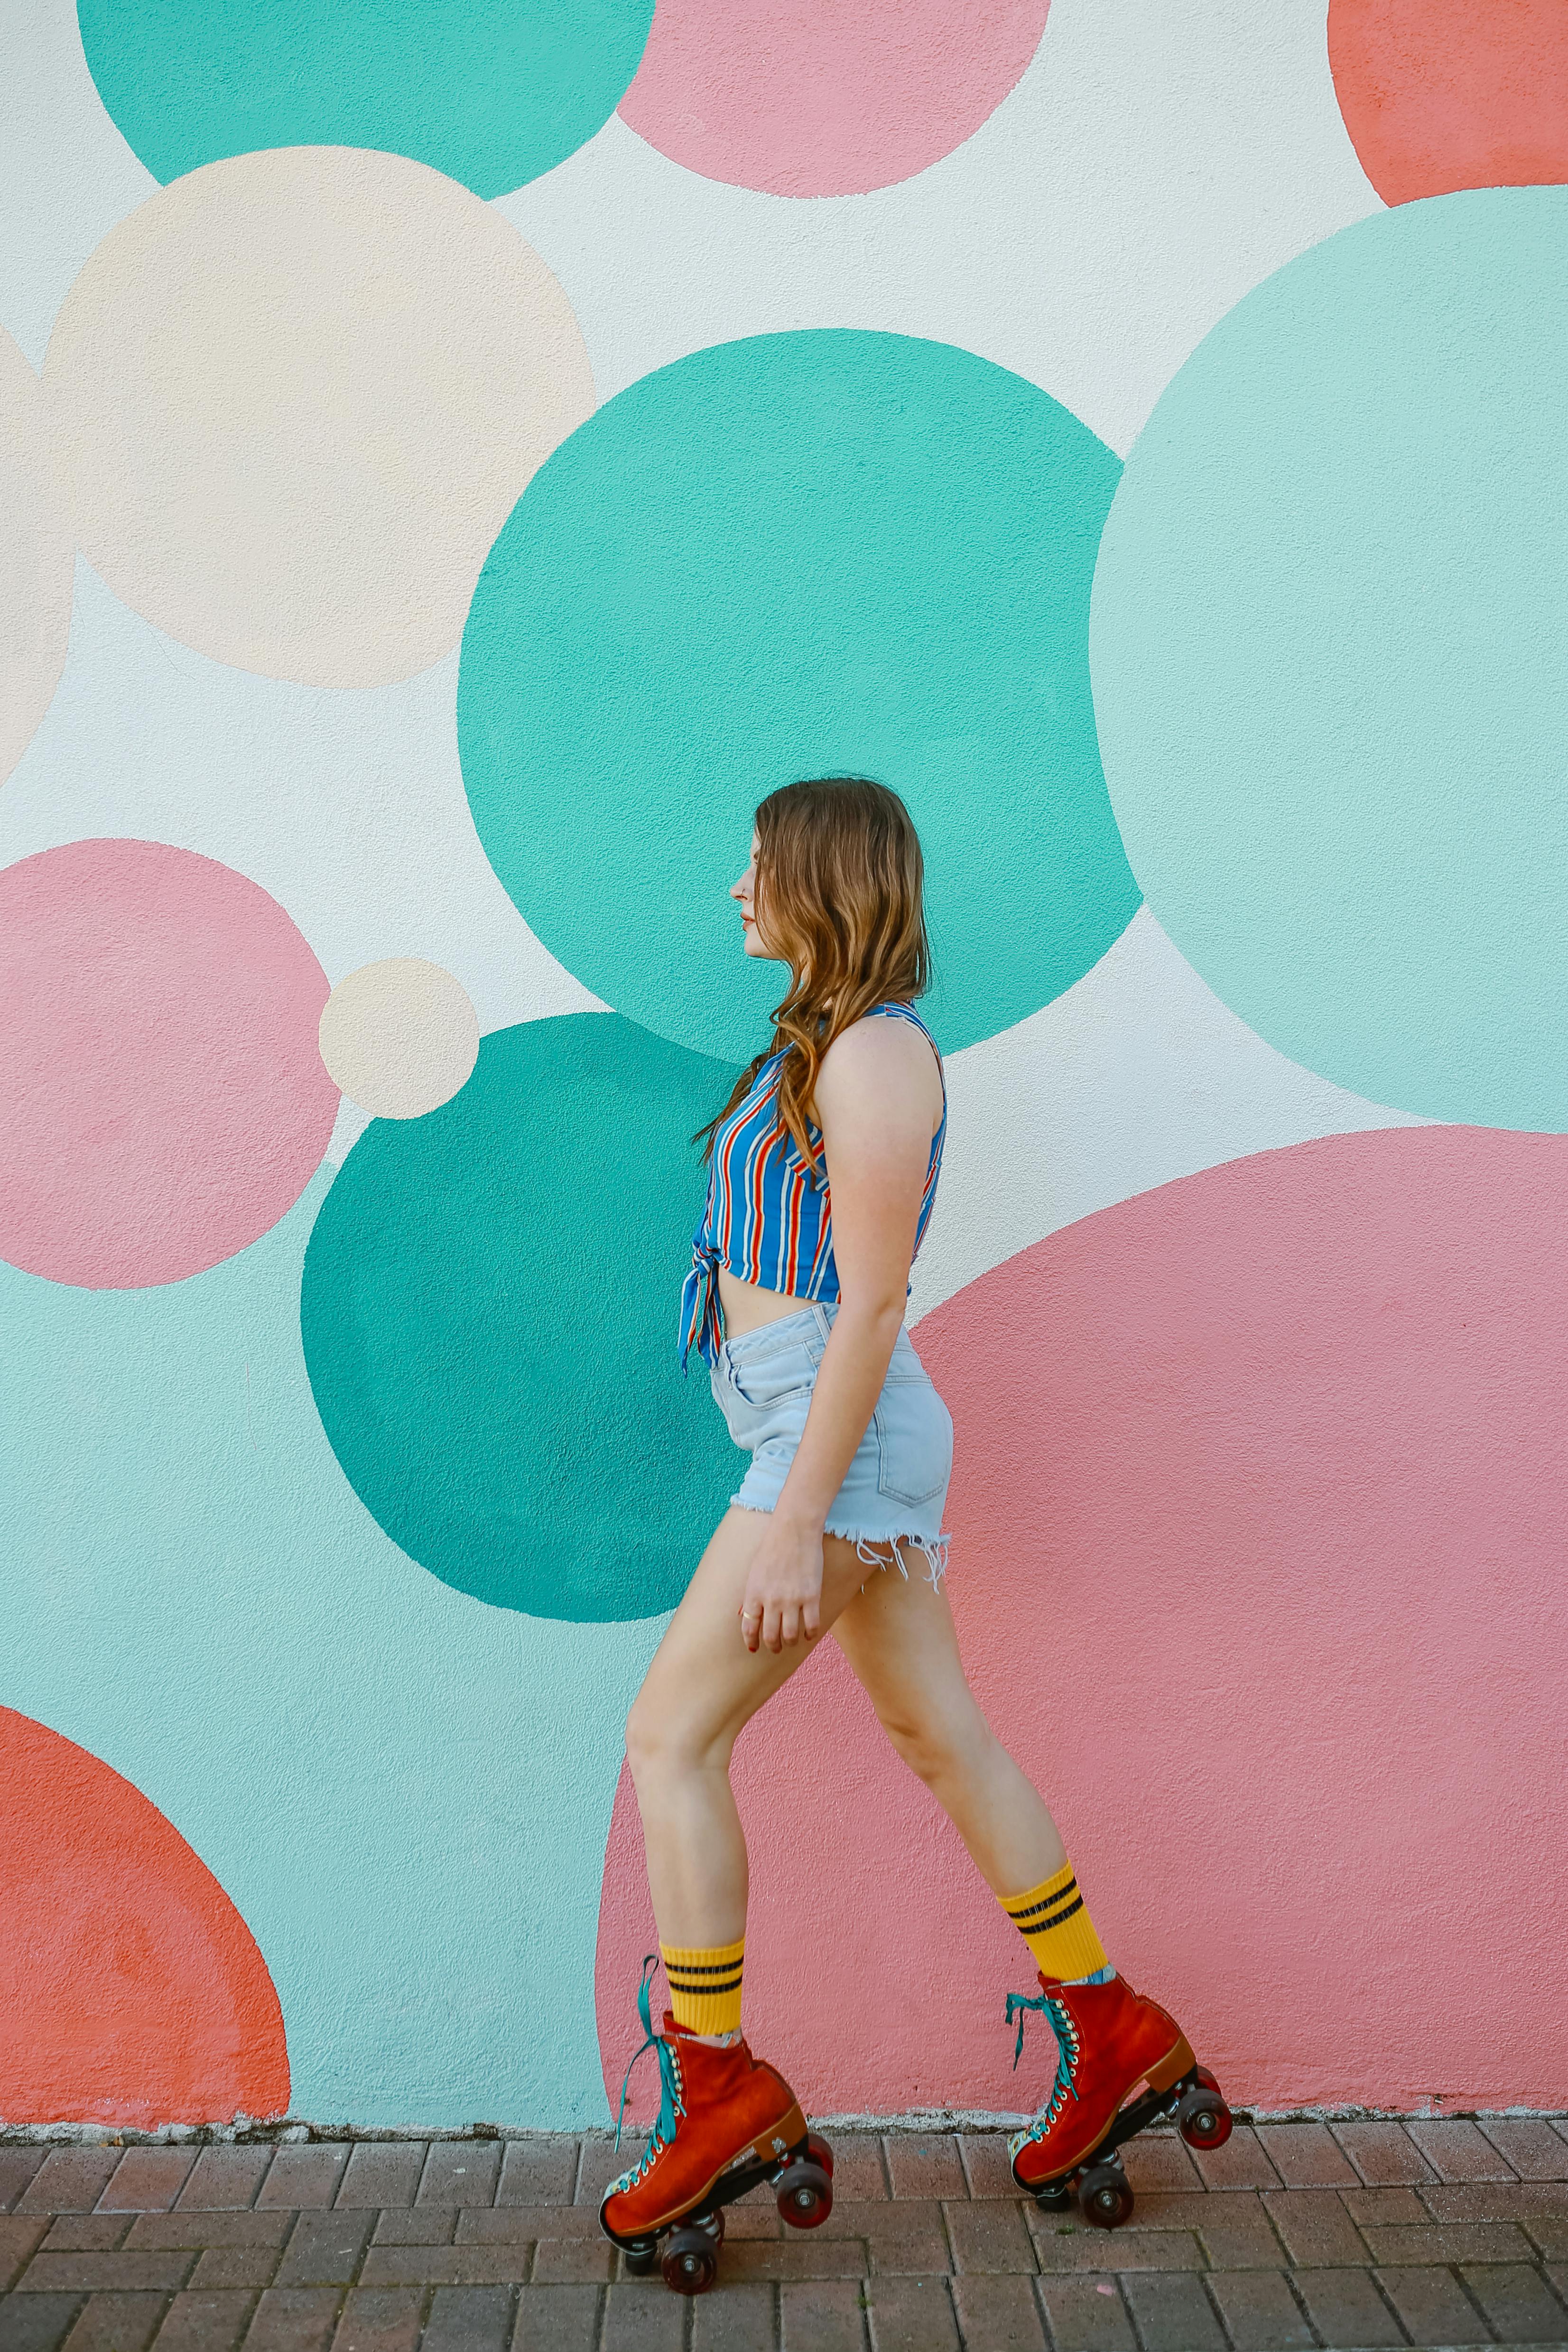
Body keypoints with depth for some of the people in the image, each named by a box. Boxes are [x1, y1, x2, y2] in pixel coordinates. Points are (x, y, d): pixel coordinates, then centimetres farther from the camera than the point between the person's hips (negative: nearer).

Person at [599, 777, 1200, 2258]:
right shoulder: (826, 1041, 15)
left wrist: (796, 1524, -21)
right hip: (841, 1433, 10)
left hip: (841, 1439, -10)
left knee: (668, 1742, -3)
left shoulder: (876, 1054, -15)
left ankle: (716, 2083, 8)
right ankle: (1109, 2027, 28)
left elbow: (867, 1306, -20)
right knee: (941, 1742, 15)